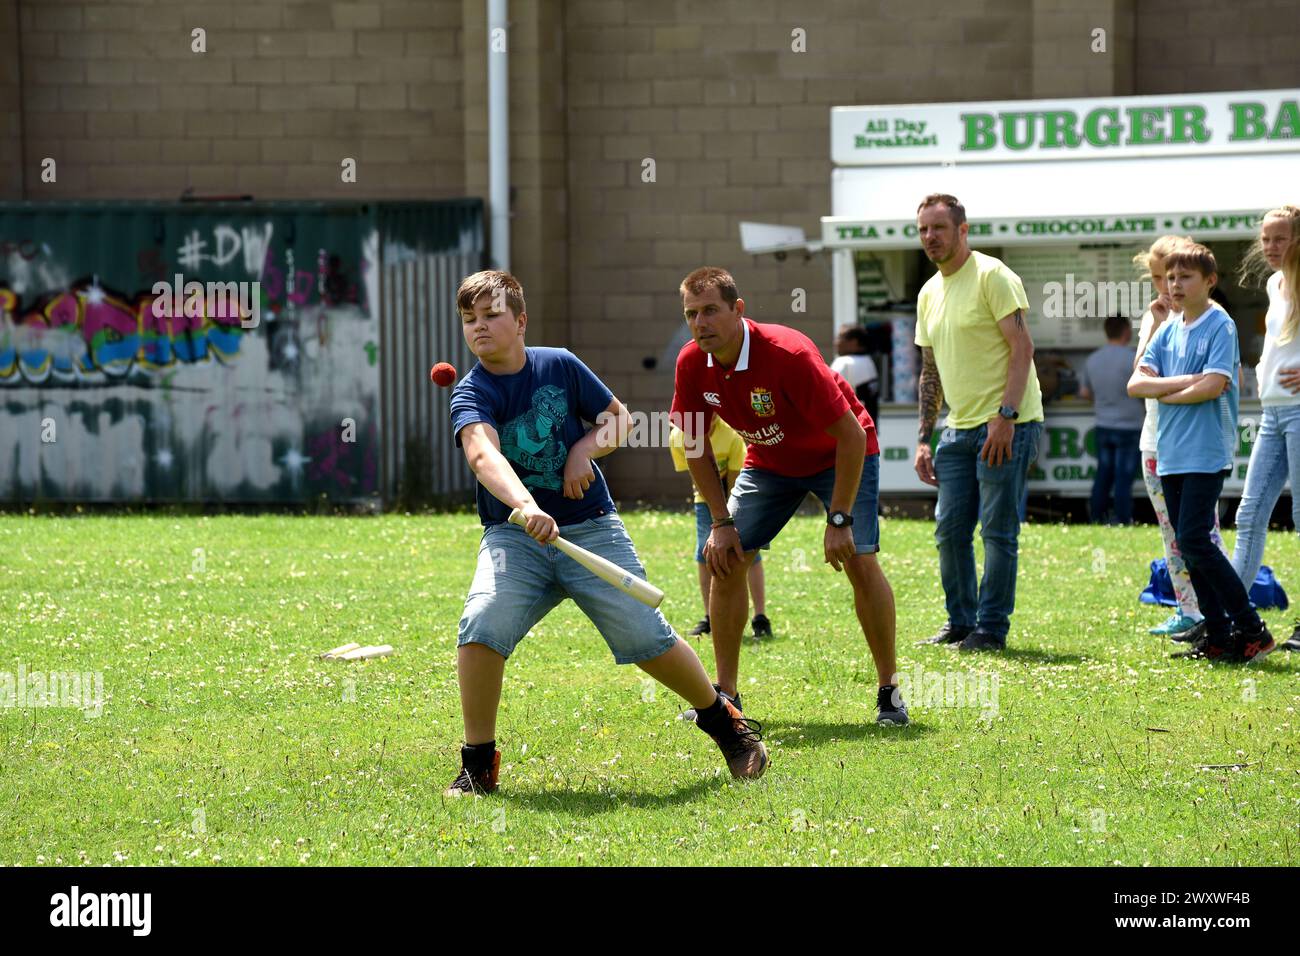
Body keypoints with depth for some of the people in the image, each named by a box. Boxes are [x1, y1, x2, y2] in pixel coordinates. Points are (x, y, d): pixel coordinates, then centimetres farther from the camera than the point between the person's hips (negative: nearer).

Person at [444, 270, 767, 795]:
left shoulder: (560, 366, 2)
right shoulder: (472, 394, -8)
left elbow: (618, 416, 16)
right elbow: (483, 454, -29)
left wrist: (587, 446, -7)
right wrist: (526, 508, -48)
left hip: (592, 528, 1)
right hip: (514, 535, -1)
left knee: (645, 636, -7)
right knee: (481, 625, -25)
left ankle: (723, 721, 18)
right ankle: (479, 762, -10)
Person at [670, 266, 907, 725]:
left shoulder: (788, 355, -35)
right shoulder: (692, 364, -18)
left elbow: (851, 435, -30)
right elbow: (695, 444, -3)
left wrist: (839, 519, -31)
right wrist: (721, 522, -8)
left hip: (840, 455, -5)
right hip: (769, 461, 5)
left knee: (859, 561, -20)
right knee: (725, 559, -6)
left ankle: (890, 692, -7)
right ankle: (726, 694, 3)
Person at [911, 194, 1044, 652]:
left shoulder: (992, 276, -9)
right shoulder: (929, 293, 15)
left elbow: (1022, 347, -14)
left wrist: (1005, 416, -22)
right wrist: (924, 438, 15)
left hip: (1006, 425, -8)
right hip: (959, 427, 8)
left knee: (998, 531, -4)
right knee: (950, 529, 8)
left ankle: (991, 629, 2)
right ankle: (960, 623, 18)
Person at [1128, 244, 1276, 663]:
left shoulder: (1220, 325, -7)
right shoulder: (1168, 330, 13)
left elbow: (1212, 387, -18)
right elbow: (1136, 384, 4)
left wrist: (1165, 393, -4)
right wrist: (1185, 382, -10)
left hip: (1206, 453, -7)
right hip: (1171, 453, 7)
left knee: (1194, 541, -14)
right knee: (1188, 545, 7)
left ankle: (1251, 629, -7)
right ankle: (1217, 635, 12)